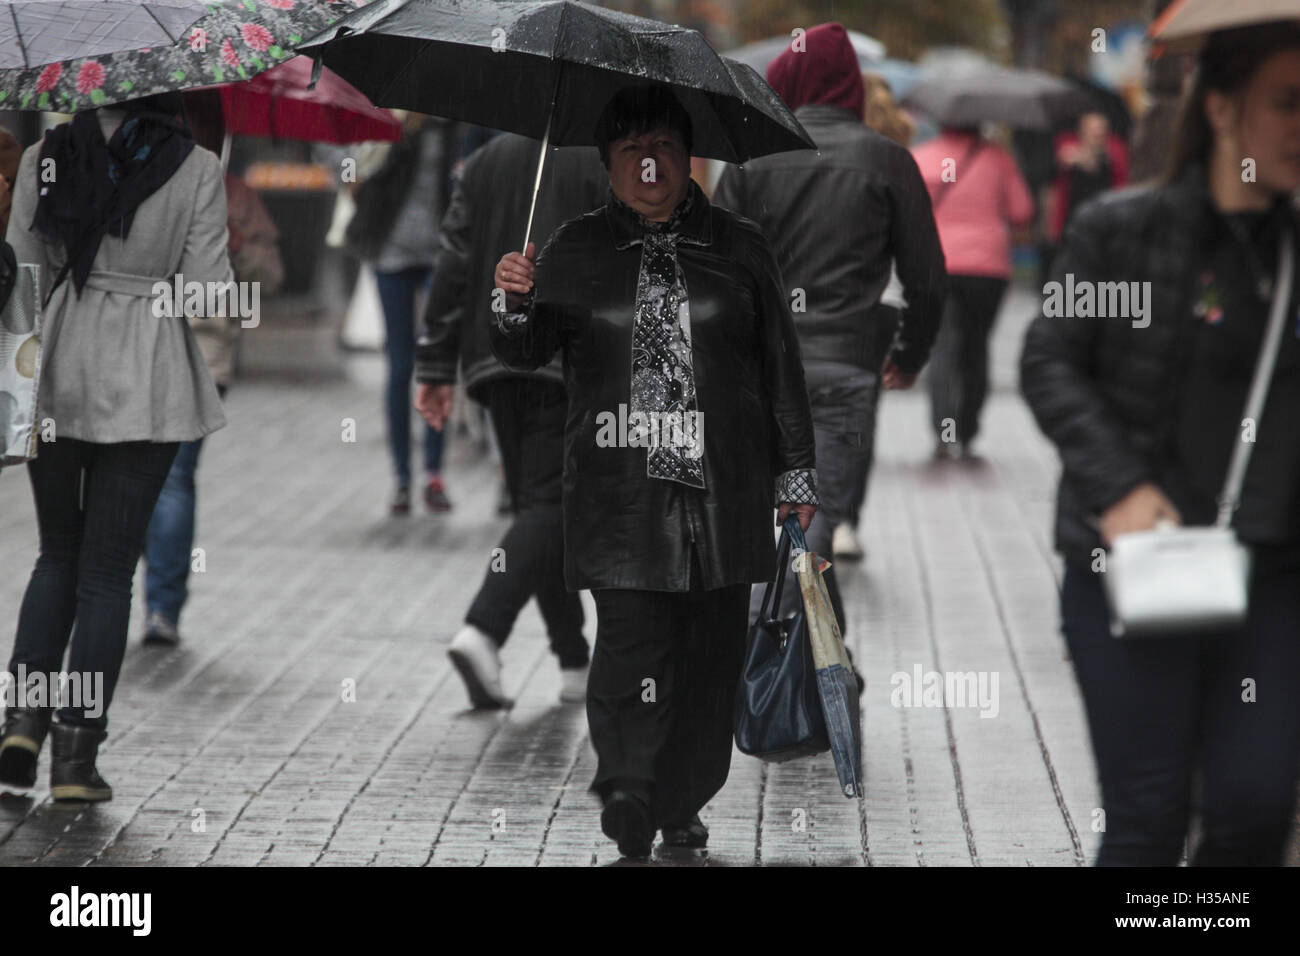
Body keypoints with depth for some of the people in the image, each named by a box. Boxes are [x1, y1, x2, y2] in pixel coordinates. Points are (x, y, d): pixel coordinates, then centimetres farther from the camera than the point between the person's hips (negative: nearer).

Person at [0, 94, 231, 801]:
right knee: (107, 570, 5)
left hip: (57, 372, 2)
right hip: (146, 383, -2)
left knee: (58, 552, 19)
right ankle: (75, 754, 3)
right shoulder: (197, 170, -6)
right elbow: (205, 291, -7)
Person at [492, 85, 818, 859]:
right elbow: (529, 351, 4)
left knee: (712, 651, 4)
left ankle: (683, 804, 14)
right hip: (620, 491, -1)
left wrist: (796, 475, 10)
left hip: (723, 489, 1)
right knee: (632, 642, -13)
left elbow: (782, 369, 12)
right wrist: (517, 303, -18)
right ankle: (627, 794, -8)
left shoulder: (739, 249, 10)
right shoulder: (577, 250, 9)